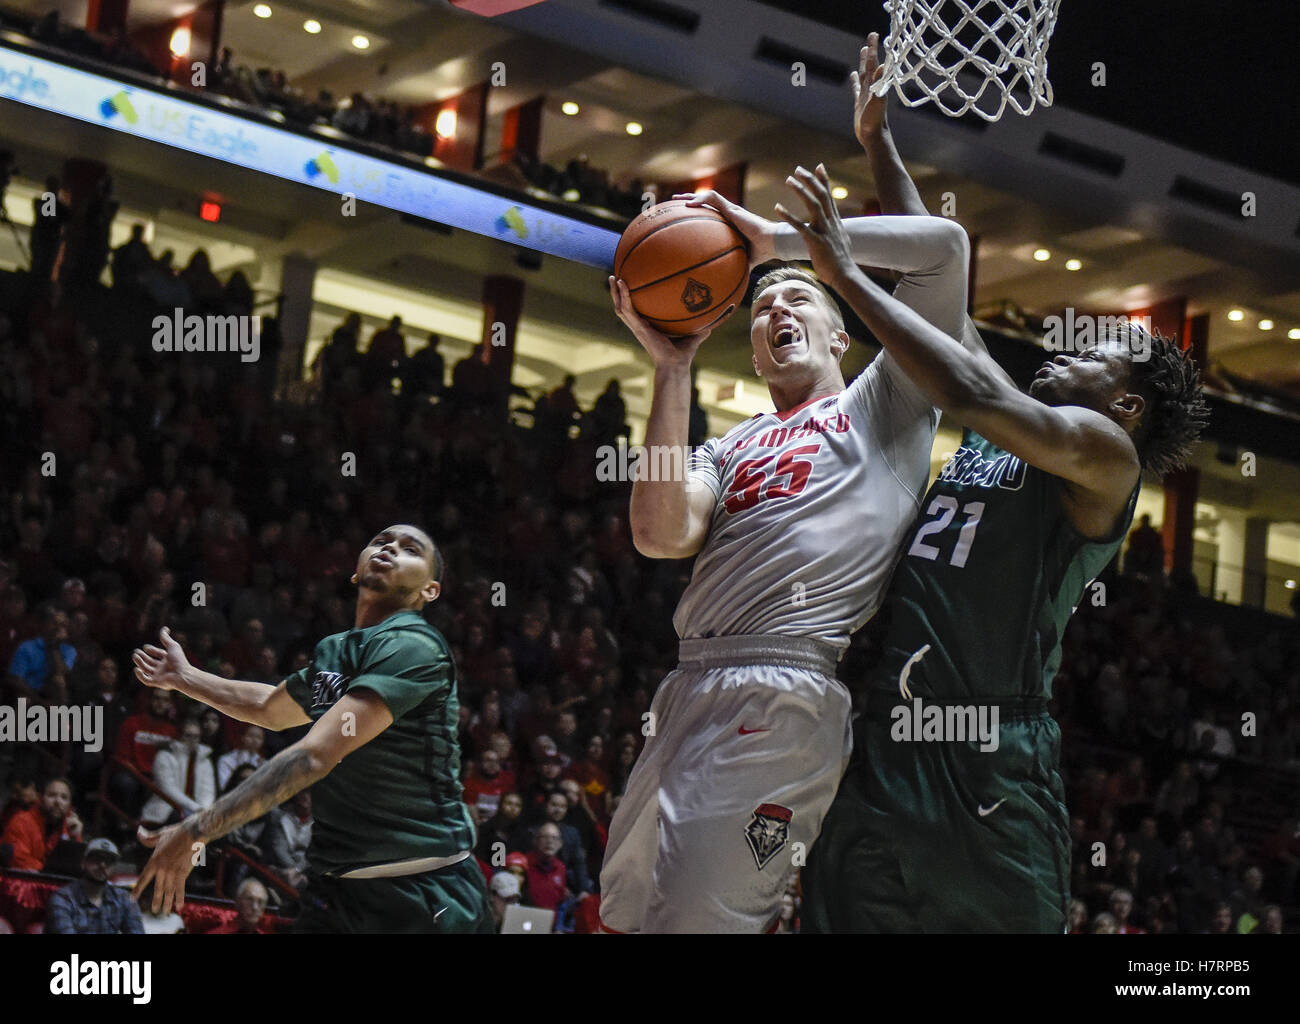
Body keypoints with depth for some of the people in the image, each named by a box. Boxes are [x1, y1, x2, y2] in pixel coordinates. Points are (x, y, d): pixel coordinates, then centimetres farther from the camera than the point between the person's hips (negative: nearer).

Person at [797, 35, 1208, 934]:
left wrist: (848, 275, -12)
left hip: (989, 777, -7)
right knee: (846, 913, 1)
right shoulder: (991, 437, 23)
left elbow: (982, 395, -16)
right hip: (879, 754, 7)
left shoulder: (1103, 455, 1)